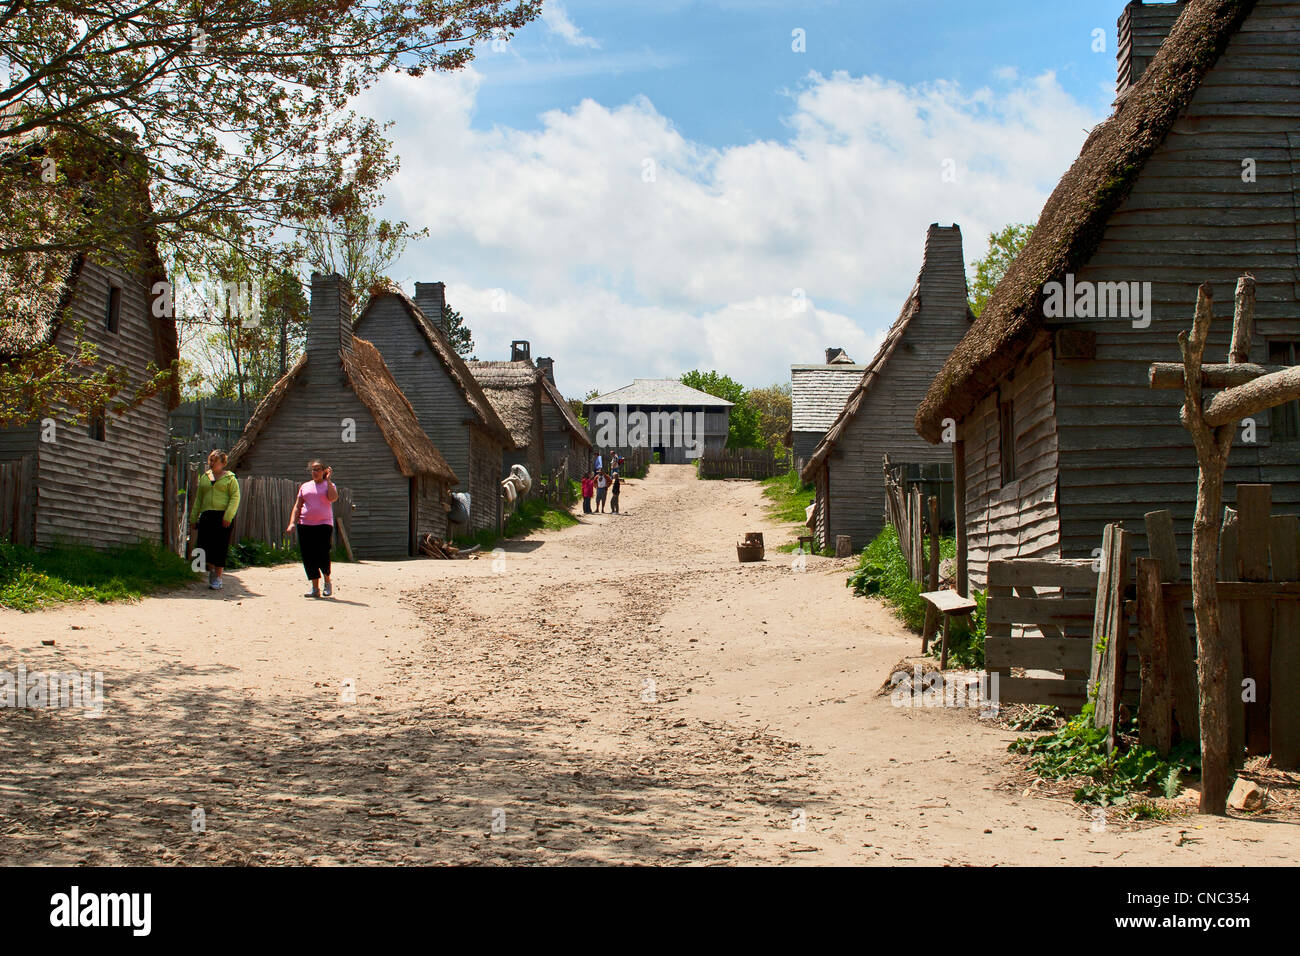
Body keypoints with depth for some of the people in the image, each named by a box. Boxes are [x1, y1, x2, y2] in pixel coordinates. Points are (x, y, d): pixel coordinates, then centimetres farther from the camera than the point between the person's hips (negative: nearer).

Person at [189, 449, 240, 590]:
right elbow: (198, 499, 20)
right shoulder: (204, 477, 18)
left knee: (220, 547, -4)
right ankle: (211, 569, 23)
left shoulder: (230, 478, 4)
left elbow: (235, 497, -4)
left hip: (223, 516, -4)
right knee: (203, 545, -4)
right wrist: (193, 519, 14)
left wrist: (228, 516, -16)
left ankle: (218, 578, 5)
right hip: (206, 515, 4)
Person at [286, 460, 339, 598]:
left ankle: (327, 582, 11)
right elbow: (297, 506, 14)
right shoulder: (305, 487, 16)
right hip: (305, 525, 3)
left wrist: (328, 480, -11)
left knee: (322, 554, -13)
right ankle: (315, 588, 7)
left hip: (324, 524, -3)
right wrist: (292, 523, 1)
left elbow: (333, 498, -14)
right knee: (308, 556, -1)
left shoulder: (329, 485, 8)